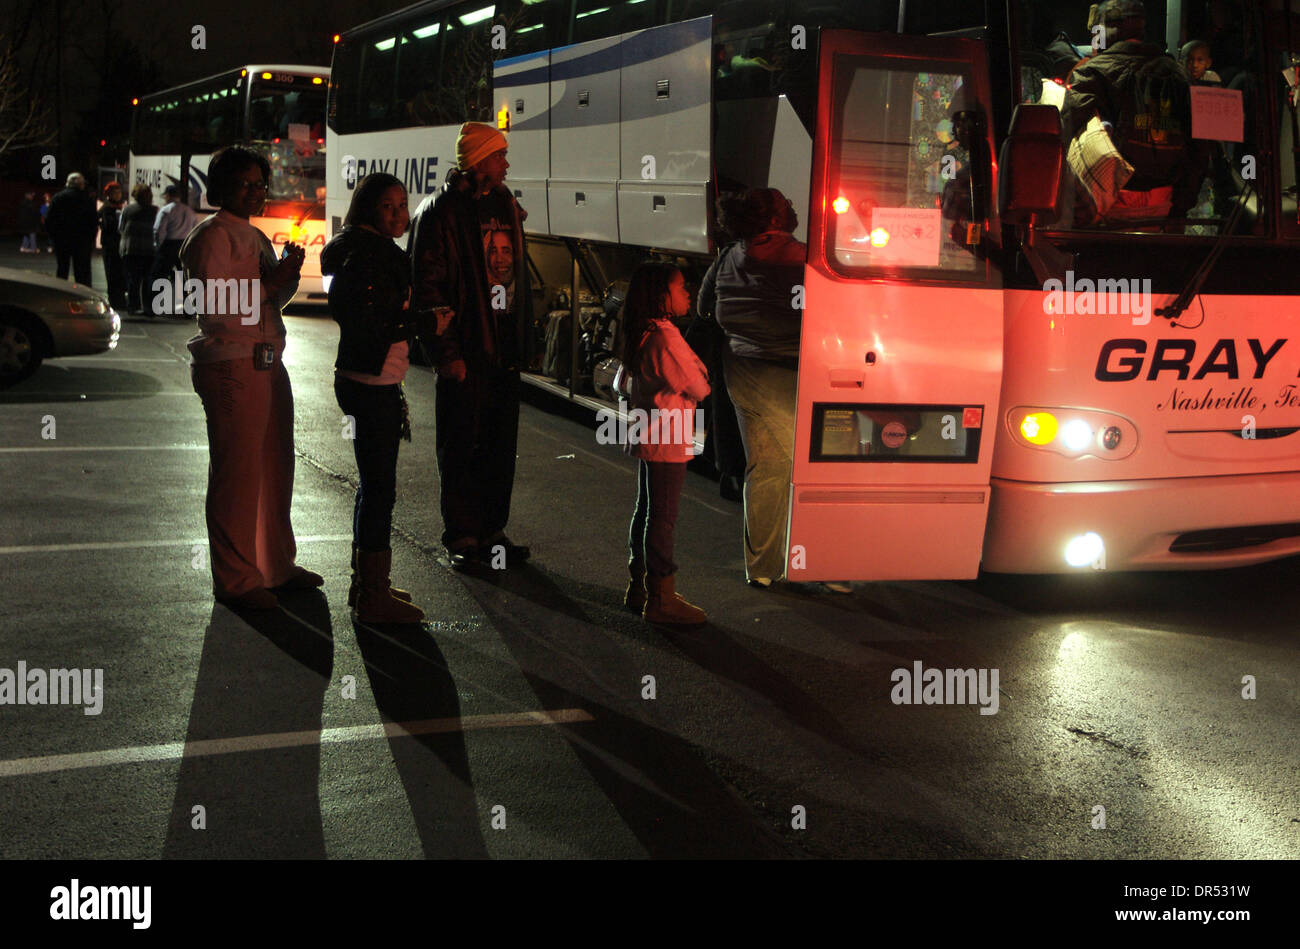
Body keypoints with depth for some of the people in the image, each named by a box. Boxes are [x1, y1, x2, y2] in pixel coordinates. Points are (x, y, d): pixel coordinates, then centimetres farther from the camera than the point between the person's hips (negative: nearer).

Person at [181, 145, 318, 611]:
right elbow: (212, 304, -18)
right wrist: (269, 283, -18)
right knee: (236, 473, -4)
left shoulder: (256, 237, 19)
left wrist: (288, 273, 5)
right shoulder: (212, 236, -9)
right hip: (231, 369, -9)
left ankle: (277, 564, 25)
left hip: (268, 364, 9)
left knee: (275, 468, 13)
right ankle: (234, 579, 5)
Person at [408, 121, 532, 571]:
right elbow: (427, 288, -12)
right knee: (460, 448, 2)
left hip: (505, 349, 7)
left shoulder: (505, 204, 14)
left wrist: (522, 339, 14)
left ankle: (492, 531, 21)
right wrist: (447, 353, -16)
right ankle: (461, 538, 11)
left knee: (500, 447, 11)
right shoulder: (441, 212, -8)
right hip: (465, 353, -7)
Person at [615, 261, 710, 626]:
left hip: (646, 438, 10)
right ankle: (661, 599, 2)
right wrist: (700, 369, 4)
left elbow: (622, 383, 19)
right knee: (662, 517, -4)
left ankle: (639, 587, 27)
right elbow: (698, 388, -16)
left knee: (646, 511, 17)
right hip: (667, 442, -10)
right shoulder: (667, 338, -21)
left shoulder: (640, 336, 8)